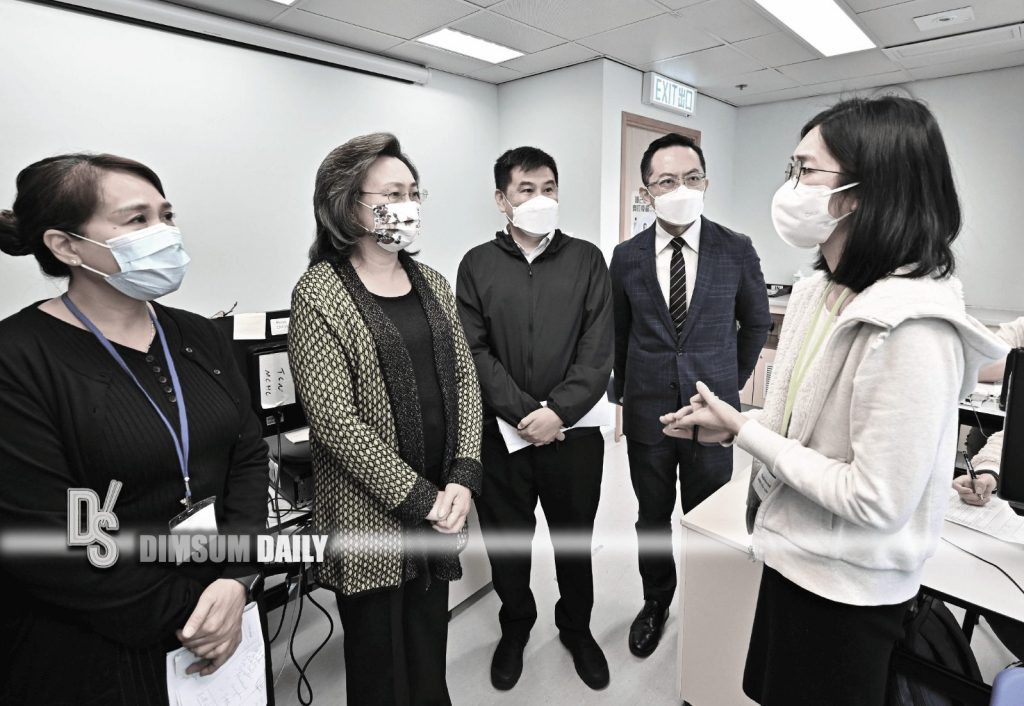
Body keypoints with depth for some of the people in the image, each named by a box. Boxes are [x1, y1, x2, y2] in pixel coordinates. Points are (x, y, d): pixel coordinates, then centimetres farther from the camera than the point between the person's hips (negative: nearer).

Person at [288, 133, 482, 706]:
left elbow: (464, 379, 5)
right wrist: (420, 498, -15)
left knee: (431, 652, 21)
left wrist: (462, 480, -5)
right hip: (371, 519, -5)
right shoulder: (319, 296, -11)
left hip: (441, 508, 5)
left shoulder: (433, 284, 7)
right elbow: (334, 418, -17)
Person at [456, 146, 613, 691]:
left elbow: (598, 349, -5)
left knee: (575, 540, 16)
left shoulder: (586, 259, 3)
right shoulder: (476, 265, 3)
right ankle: (515, 626, 41)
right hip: (500, 432, 0)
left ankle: (577, 626, 42)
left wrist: (559, 412, -15)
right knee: (505, 541, 15)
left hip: (574, 431, 0)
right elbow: (474, 352, -5)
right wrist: (523, 412, -15)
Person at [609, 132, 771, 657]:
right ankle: (656, 601, 39)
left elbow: (756, 322, 10)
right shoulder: (626, 256, -2)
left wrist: (733, 381, 12)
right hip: (647, 411, 1)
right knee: (652, 516, 15)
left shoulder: (736, 251, -5)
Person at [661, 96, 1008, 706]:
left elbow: (876, 500, -26)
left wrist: (744, 430, -21)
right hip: (793, 557, 7)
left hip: (843, 592, -7)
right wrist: (731, 425, -4)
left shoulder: (912, 328, -27)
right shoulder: (819, 291, -1)